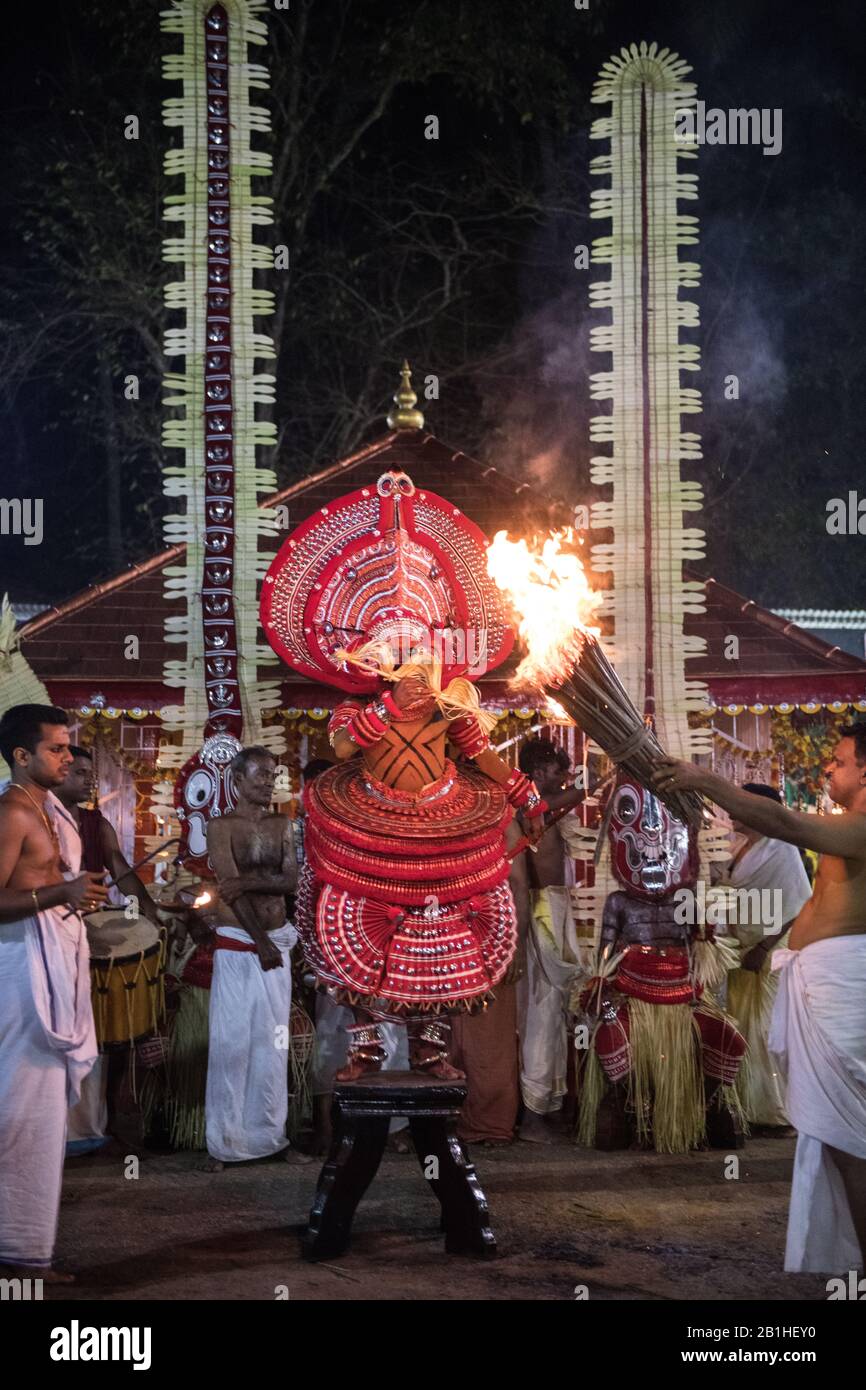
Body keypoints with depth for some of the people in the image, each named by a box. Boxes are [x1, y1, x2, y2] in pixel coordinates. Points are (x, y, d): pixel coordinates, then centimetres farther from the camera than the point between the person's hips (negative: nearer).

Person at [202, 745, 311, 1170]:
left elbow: (290, 880, -2)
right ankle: (223, 1141, 2)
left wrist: (249, 880, -18)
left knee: (273, 1040, 8)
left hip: (277, 940, 5)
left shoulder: (282, 825, 9)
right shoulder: (221, 826, -6)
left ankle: (271, 1134, 15)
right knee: (230, 1040, -4)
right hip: (236, 944, -5)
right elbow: (231, 887, -13)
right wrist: (259, 941, -17)